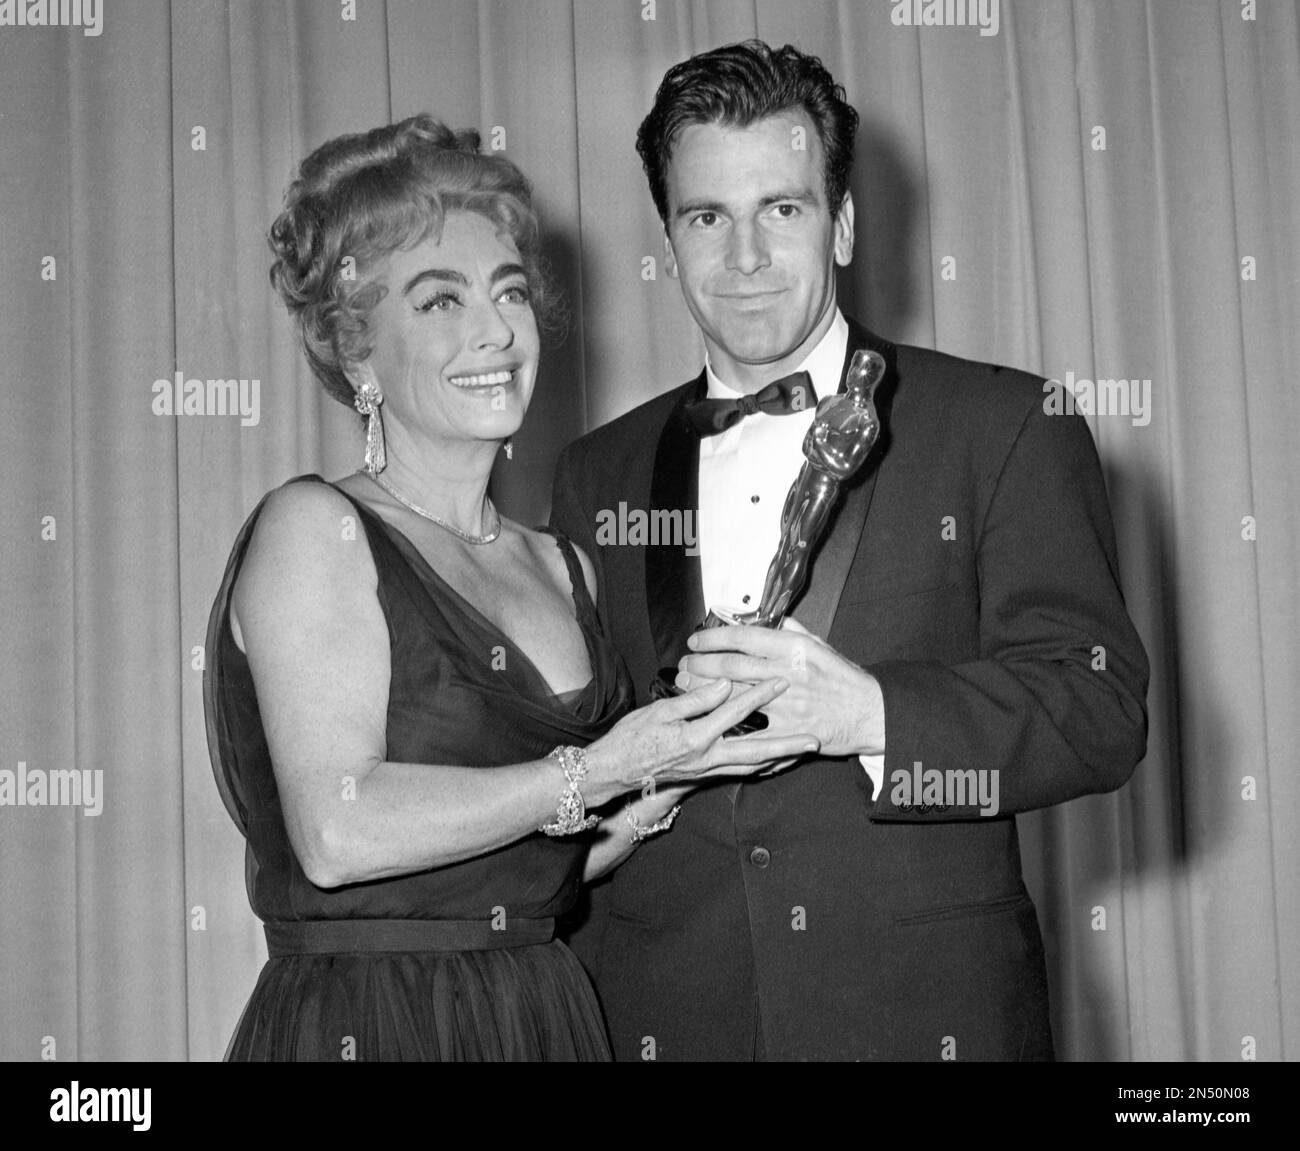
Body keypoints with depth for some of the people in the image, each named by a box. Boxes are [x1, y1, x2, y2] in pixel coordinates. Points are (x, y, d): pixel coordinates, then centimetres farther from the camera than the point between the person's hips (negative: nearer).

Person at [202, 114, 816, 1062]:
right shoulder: (312, 529, -9)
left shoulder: (561, 567, 9)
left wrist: (671, 773, -3)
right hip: (362, 1025, -6)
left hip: (550, 1015, 6)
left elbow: (553, 863, 13)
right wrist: (599, 772, -18)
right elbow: (338, 833, -20)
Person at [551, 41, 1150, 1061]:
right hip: (664, 1017, 3)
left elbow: (1103, 711, -9)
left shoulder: (1005, 427, -2)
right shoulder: (598, 474, 9)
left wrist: (868, 713, -24)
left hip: (926, 1012, -2)